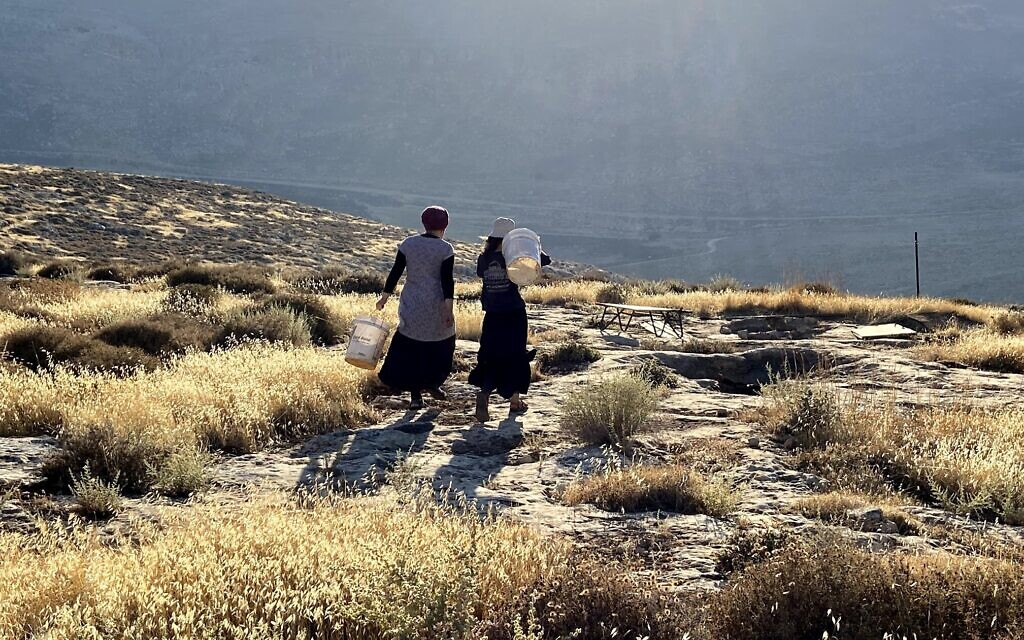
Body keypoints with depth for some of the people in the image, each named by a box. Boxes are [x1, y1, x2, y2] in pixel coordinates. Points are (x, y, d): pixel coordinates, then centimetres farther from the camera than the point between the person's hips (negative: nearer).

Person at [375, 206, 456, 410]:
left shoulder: (408, 244, 2)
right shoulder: (445, 249, -7)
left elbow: (395, 273, 4)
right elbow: (447, 280, -12)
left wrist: (385, 297, 12)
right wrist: (449, 309, -12)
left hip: (411, 306, 3)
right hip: (436, 307, -3)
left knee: (411, 348, 7)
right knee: (441, 343, 20)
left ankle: (415, 395, 5)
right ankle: (432, 382, 21)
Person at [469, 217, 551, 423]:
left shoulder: (484, 259, -3)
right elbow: (546, 260, -8)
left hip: (492, 315, 3)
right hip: (514, 314, -3)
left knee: (490, 357, 7)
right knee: (515, 356, 13)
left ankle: (484, 392, -17)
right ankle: (515, 400, 22)